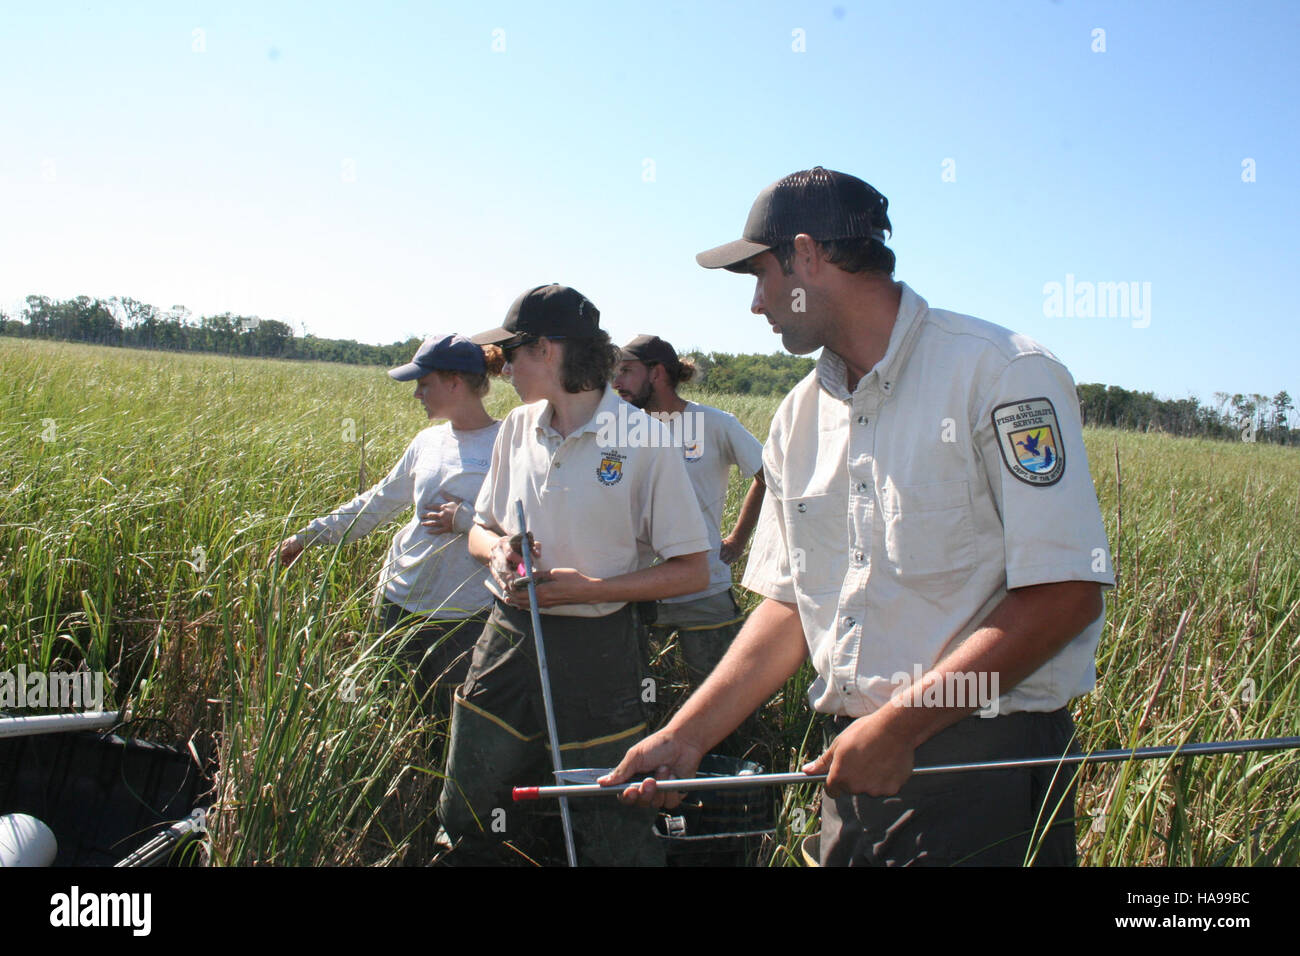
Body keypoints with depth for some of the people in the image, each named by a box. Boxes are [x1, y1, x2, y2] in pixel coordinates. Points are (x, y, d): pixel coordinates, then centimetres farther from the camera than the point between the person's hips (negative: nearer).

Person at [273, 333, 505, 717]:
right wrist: (308, 536, 21)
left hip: (466, 615, -6)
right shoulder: (428, 441, 10)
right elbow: (378, 502, 19)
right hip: (402, 602, 6)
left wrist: (465, 518, -18)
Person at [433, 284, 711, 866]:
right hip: (508, 638, 5)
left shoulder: (641, 441, -13)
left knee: (613, 834, 6)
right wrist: (496, 549, -7)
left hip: (596, 652, -5)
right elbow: (481, 528, 17)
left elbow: (692, 571, -11)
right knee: (462, 824, 13)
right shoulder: (517, 429, 5)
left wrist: (589, 588, -19)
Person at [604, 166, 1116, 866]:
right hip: (860, 759, 6)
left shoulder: (1003, 374, -13)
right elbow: (789, 604, 11)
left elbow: (1066, 594, -19)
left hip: (986, 773, -6)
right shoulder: (799, 418, 8)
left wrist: (900, 724, -20)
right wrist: (686, 737, 3)